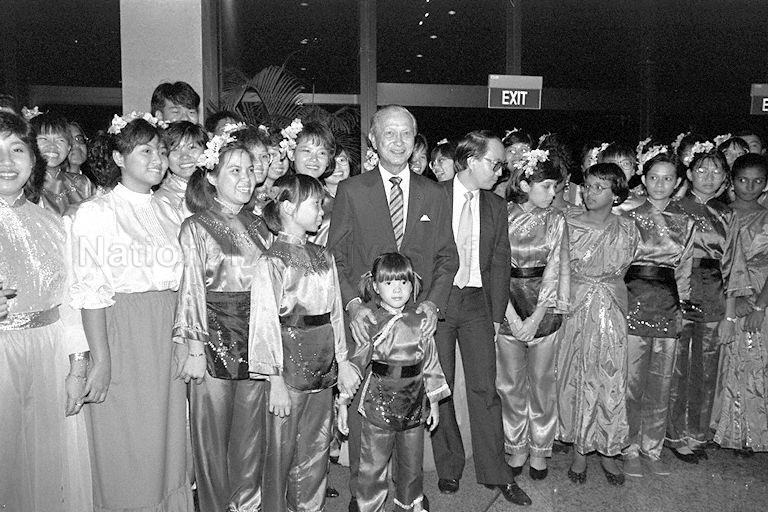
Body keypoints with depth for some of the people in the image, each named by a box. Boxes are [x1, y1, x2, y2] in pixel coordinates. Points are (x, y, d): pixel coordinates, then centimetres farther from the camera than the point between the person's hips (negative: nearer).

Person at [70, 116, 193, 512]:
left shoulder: (168, 212, 11)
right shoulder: (96, 212, -6)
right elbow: (92, 292, -11)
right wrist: (101, 359, -15)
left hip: (168, 336, 5)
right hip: (122, 335, -5)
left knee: (167, 440, 13)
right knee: (126, 450, 5)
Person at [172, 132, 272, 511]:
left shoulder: (257, 225, 11)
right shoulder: (196, 227, -4)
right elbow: (191, 289, -8)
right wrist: (195, 351, -11)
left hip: (257, 340, 5)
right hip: (215, 340, -4)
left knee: (251, 429, 12)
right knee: (213, 433, 6)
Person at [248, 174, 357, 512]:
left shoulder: (323, 257, 9)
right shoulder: (271, 262, -11)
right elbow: (265, 323, -13)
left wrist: (342, 361, 10)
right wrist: (276, 382, -15)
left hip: (324, 368, 6)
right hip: (289, 367, -6)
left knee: (315, 452, 15)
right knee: (281, 452, 7)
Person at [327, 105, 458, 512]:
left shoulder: (435, 195, 10)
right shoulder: (350, 191, 3)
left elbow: (447, 257, 11)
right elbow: (335, 257, 2)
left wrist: (433, 302, -3)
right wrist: (353, 302, -11)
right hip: (365, 317, -1)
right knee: (362, 407, 3)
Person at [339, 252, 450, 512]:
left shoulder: (421, 323, -1)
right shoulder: (369, 323, -9)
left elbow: (430, 363, 7)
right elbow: (353, 362, -4)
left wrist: (434, 402, 10)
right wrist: (343, 402, -4)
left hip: (414, 406, 3)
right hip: (378, 406, -3)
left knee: (411, 464, 19)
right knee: (373, 466, 7)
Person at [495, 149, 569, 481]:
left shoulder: (556, 220, 1)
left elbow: (554, 270, -3)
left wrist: (536, 318, -11)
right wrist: (512, 315, -14)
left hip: (544, 306, 1)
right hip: (507, 305, 0)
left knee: (541, 379, 8)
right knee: (510, 381, 8)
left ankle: (540, 448, 26)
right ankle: (516, 446, 26)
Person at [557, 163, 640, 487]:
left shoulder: (627, 230, 1)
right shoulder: (568, 224, -3)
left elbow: (624, 269, 14)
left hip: (611, 313, 1)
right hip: (574, 310, -1)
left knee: (611, 380, 3)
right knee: (575, 378, 4)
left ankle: (607, 451, 20)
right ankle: (579, 449, 20)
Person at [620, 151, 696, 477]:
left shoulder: (685, 223, 11)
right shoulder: (629, 217, 2)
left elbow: (684, 268, 14)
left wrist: (682, 305, 8)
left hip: (668, 304, 3)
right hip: (633, 300, -3)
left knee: (661, 383, 7)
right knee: (632, 380, -1)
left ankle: (652, 449, 21)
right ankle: (630, 449, 13)